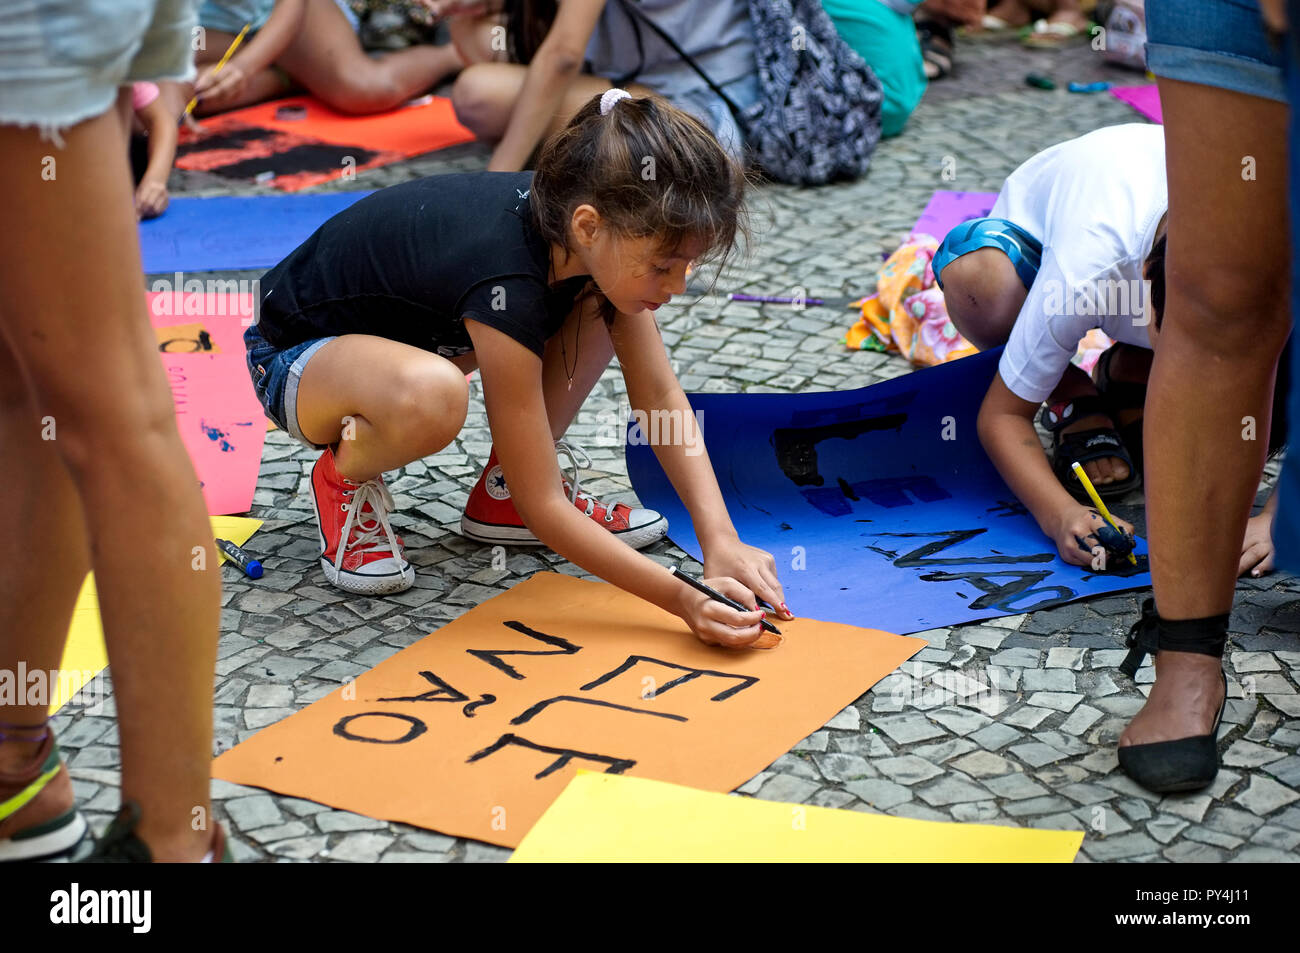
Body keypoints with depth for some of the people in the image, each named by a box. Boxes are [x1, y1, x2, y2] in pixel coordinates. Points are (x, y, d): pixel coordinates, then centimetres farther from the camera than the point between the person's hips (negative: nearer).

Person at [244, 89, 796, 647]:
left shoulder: (605, 235, -18)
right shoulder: (505, 278, -38)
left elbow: (661, 399, -10)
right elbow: (543, 512, -33)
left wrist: (721, 540, -20)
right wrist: (683, 600, -36)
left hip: (410, 323, 8)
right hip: (299, 355, -7)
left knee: (604, 304, -8)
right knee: (432, 394, -41)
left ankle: (505, 488, 4)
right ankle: (345, 478, -7)